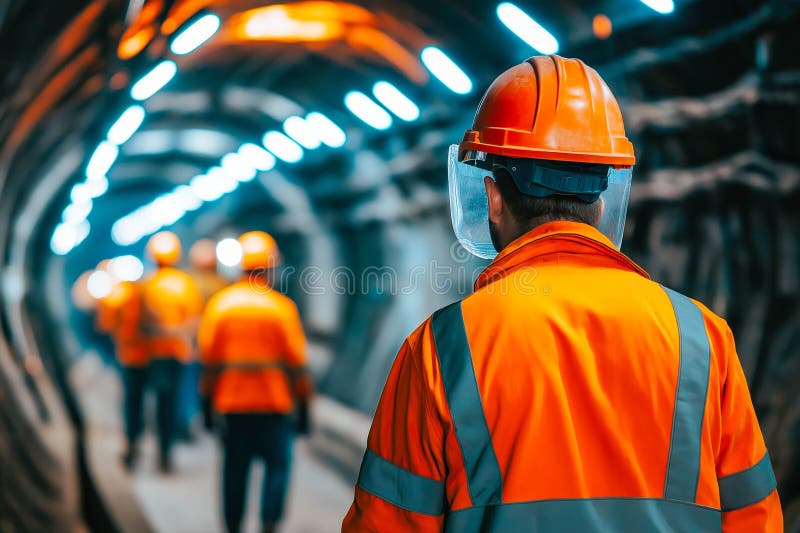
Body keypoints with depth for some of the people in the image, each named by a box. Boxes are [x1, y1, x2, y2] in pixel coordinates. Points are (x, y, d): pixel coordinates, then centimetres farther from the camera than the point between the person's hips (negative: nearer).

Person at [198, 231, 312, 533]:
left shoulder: (219, 304, 0)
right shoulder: (282, 307, -8)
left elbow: (208, 358, 2)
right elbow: (296, 363, -7)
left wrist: (210, 397, 10)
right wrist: (303, 403, 1)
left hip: (231, 402, 3)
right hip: (274, 402, -3)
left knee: (235, 468, 12)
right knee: (278, 463, 10)